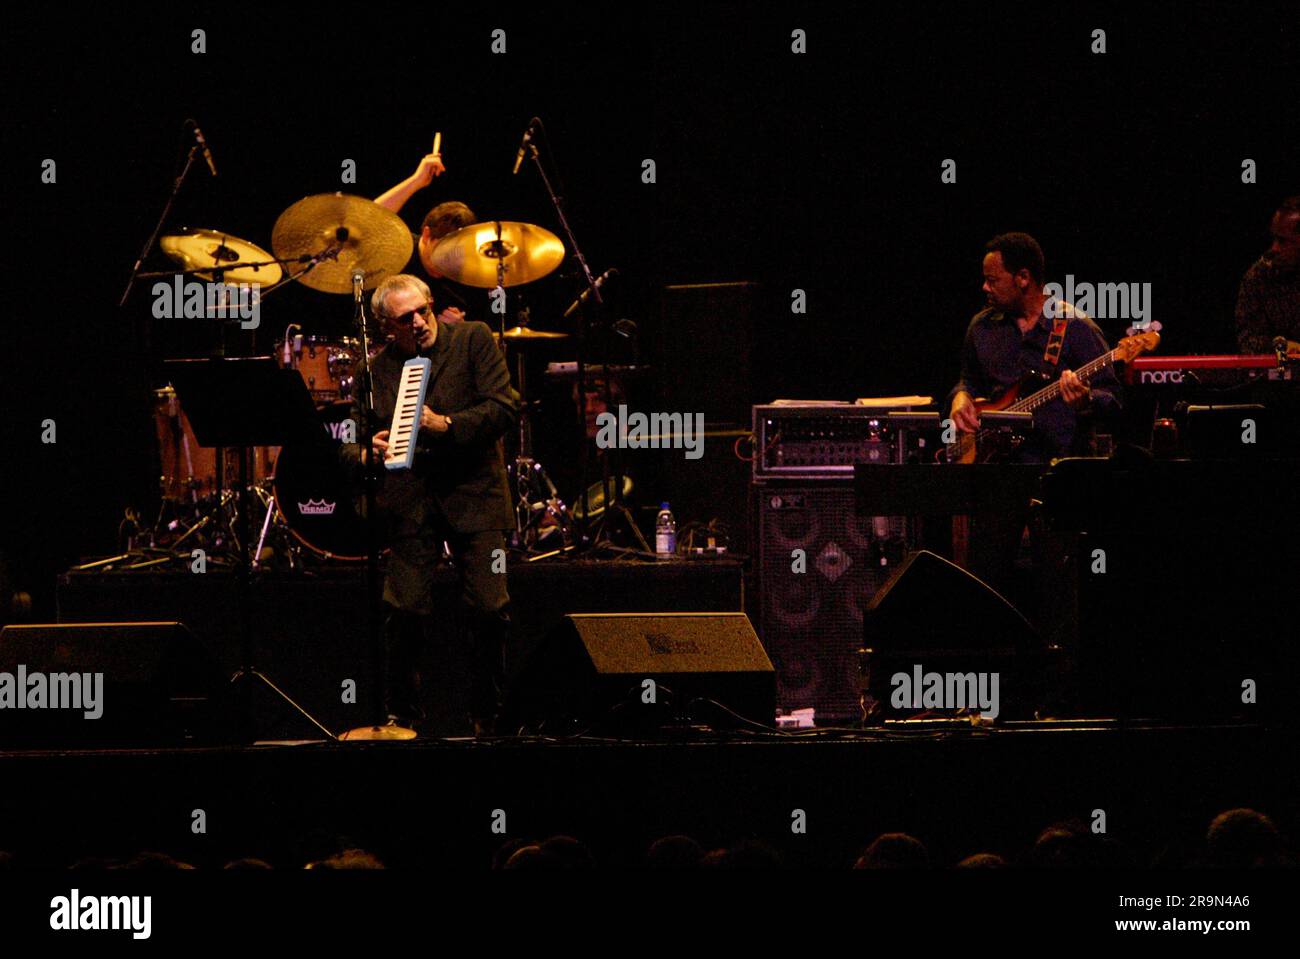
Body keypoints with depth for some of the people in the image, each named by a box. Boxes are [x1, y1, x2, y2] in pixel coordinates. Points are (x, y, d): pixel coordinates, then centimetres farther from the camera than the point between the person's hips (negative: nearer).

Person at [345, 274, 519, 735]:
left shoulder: (473, 340, 3)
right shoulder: (377, 368, 10)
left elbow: (506, 408, -5)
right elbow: (352, 441, 11)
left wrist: (446, 426, -16)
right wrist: (369, 451, -12)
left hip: (472, 494, -2)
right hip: (410, 501, 2)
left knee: (488, 611, -8)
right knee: (405, 611, -8)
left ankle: (487, 715, 10)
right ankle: (401, 714, 11)